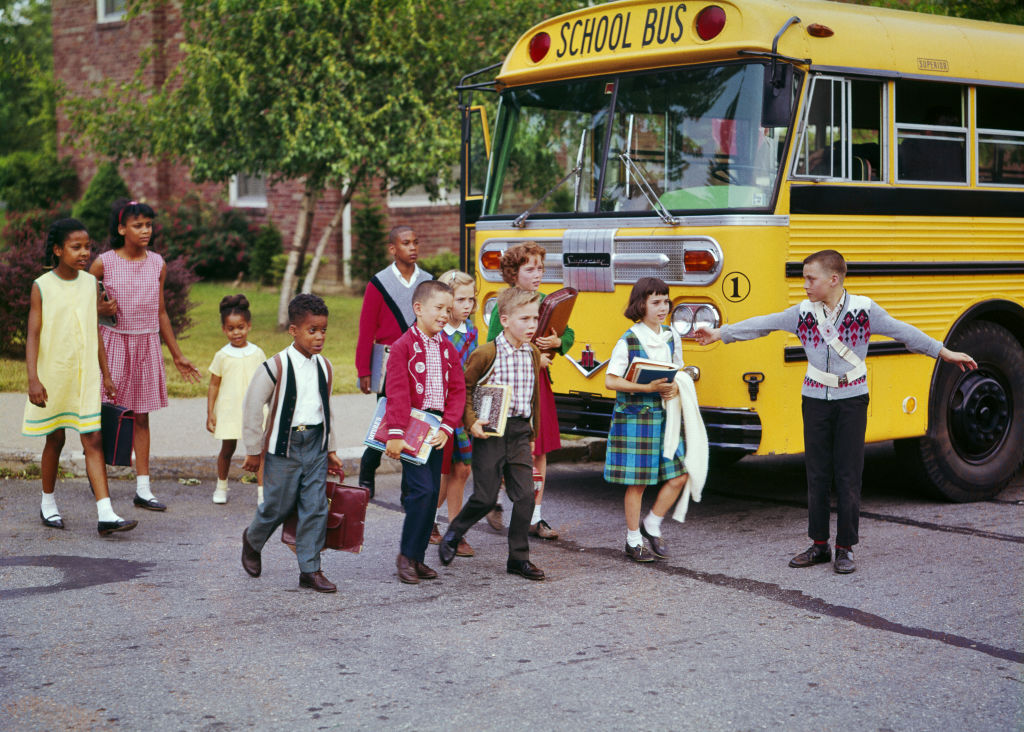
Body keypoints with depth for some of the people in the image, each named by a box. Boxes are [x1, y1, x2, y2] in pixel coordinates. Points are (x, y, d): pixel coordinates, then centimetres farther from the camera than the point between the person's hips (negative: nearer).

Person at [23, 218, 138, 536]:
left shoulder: (90, 283, 6)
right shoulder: (42, 287, -5)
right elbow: (33, 335, -7)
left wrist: (106, 375, 13)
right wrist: (33, 379, -16)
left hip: (85, 376, 2)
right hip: (52, 376, -2)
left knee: (93, 440, -4)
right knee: (55, 439, 11)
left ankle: (105, 515, -10)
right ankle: (48, 503, 31)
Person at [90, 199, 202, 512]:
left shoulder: (157, 264, 6)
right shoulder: (104, 263, -5)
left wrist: (177, 356, 15)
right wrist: (100, 309, -17)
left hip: (147, 344, 3)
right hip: (114, 342, -3)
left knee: (141, 415, 5)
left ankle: (143, 488, 7)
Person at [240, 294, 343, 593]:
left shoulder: (325, 367, 6)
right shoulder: (276, 367, -12)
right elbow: (252, 408, -7)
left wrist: (330, 449, 18)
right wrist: (254, 451, -4)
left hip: (316, 445, 4)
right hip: (284, 445, -4)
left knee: (315, 508, 1)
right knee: (278, 506, 5)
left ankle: (310, 569, 9)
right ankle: (252, 540, 36)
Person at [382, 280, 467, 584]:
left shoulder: (448, 348, 11)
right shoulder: (403, 346, -7)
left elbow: (457, 391, 8)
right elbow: (397, 393, -13)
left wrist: (447, 428, -6)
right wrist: (395, 434, -19)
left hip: (436, 430, 6)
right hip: (412, 429, -6)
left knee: (431, 494, 7)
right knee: (422, 490, -14)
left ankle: (418, 557, 17)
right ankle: (406, 555, 0)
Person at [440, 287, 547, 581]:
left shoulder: (533, 354, 7)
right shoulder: (486, 354, -11)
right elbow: (463, 389, -3)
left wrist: (533, 433, 19)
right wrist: (471, 422, -11)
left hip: (520, 433, 5)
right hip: (490, 432, -5)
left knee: (525, 496, 1)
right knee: (485, 497, 0)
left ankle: (519, 558, 12)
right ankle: (452, 535, 27)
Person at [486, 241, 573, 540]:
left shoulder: (547, 302, 7)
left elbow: (569, 335, 13)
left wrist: (557, 342, -9)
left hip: (540, 381, 6)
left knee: (540, 452, 8)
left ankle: (534, 518, 16)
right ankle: (493, 499, 24)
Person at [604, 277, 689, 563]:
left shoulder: (672, 338, 7)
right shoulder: (628, 341, -11)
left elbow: (679, 373, 18)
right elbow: (610, 380, -13)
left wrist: (675, 387, -5)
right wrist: (648, 388, -21)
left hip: (665, 415, 6)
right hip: (634, 417, -6)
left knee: (678, 475, 2)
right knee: (637, 482, 1)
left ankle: (652, 525, 22)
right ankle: (633, 540, 16)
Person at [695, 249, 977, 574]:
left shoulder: (863, 310, -7)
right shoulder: (803, 312, 0)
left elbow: (902, 332, -1)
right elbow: (762, 325, 3)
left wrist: (944, 352, 1)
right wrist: (720, 333, 2)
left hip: (852, 401, -3)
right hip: (815, 399, 3)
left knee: (848, 475, 0)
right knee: (817, 474, 6)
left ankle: (846, 548, 8)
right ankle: (819, 544, 16)